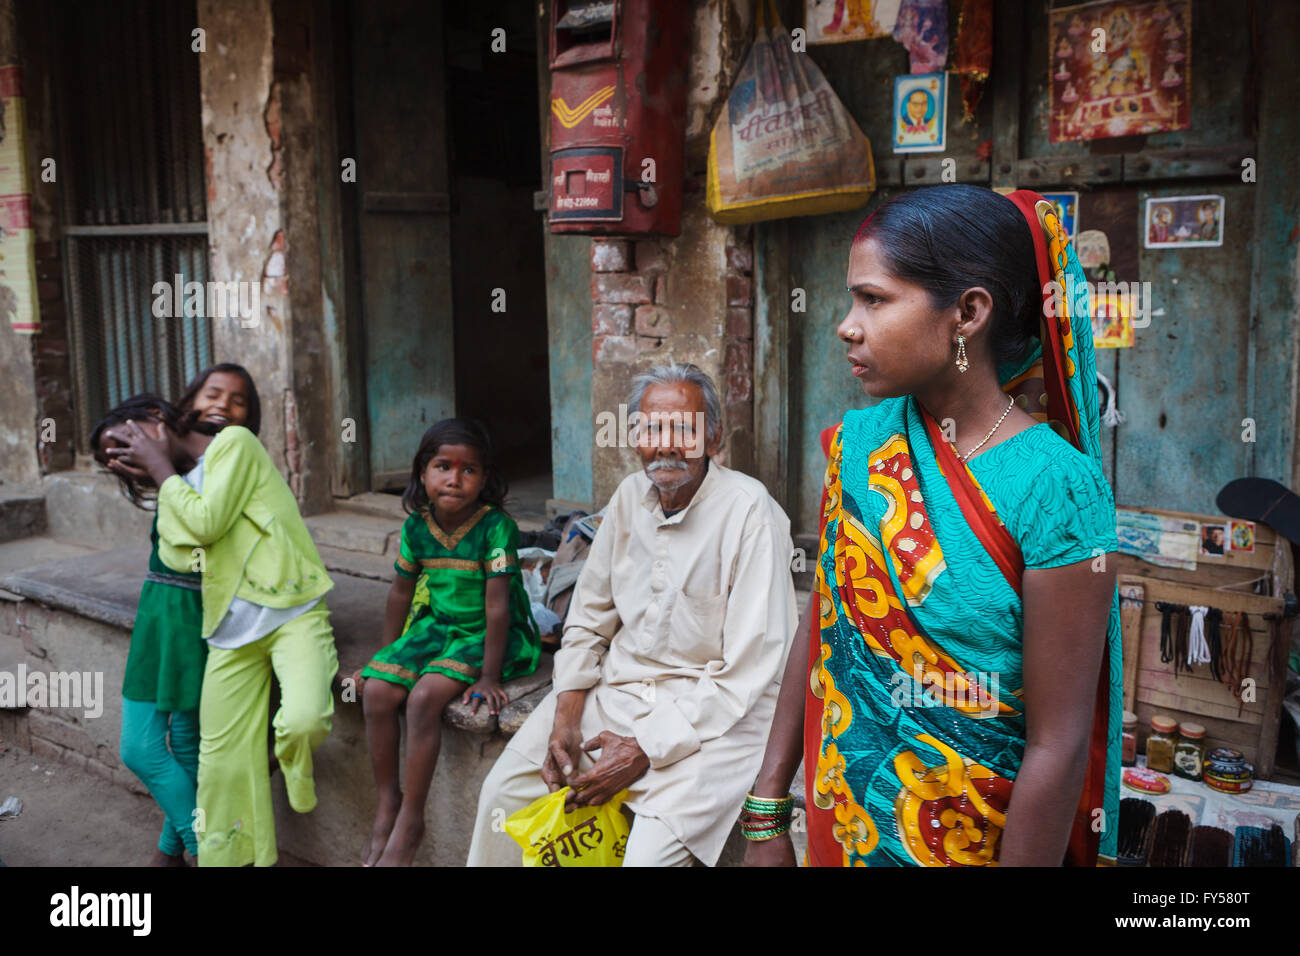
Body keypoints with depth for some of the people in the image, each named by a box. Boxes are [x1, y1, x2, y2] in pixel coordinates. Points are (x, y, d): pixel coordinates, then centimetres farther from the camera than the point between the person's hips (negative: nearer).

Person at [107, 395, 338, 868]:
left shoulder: (234, 442, -2)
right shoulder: (183, 483, 18)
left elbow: (208, 523, -13)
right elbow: (178, 557, 0)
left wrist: (162, 469, -2)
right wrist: (161, 477, 3)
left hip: (292, 612, -7)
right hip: (233, 632, 7)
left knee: (305, 719, -29)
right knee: (223, 758, 8)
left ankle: (292, 761, 5)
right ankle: (224, 856, 26)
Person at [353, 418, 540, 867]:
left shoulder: (495, 527, -21)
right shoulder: (416, 526, -4)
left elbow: (497, 604, -22)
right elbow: (401, 591, 10)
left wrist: (489, 677, -22)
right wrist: (385, 656, 16)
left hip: (485, 634, -6)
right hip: (435, 625, 6)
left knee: (424, 697, -27)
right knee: (377, 691, -14)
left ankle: (411, 819, -12)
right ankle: (387, 802, 4)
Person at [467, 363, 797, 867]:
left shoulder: (750, 512, -17)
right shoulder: (630, 495, 4)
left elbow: (747, 671, -18)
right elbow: (589, 617, 12)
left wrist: (646, 750, -19)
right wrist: (566, 716, -2)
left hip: (710, 709, -6)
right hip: (617, 687, 6)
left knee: (649, 851, -25)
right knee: (504, 791, -2)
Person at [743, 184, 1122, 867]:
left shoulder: (1055, 487, -21)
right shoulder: (860, 442, -5)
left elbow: (1058, 746, -19)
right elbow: (820, 627, 0)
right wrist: (767, 815, 2)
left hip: (974, 840, -4)